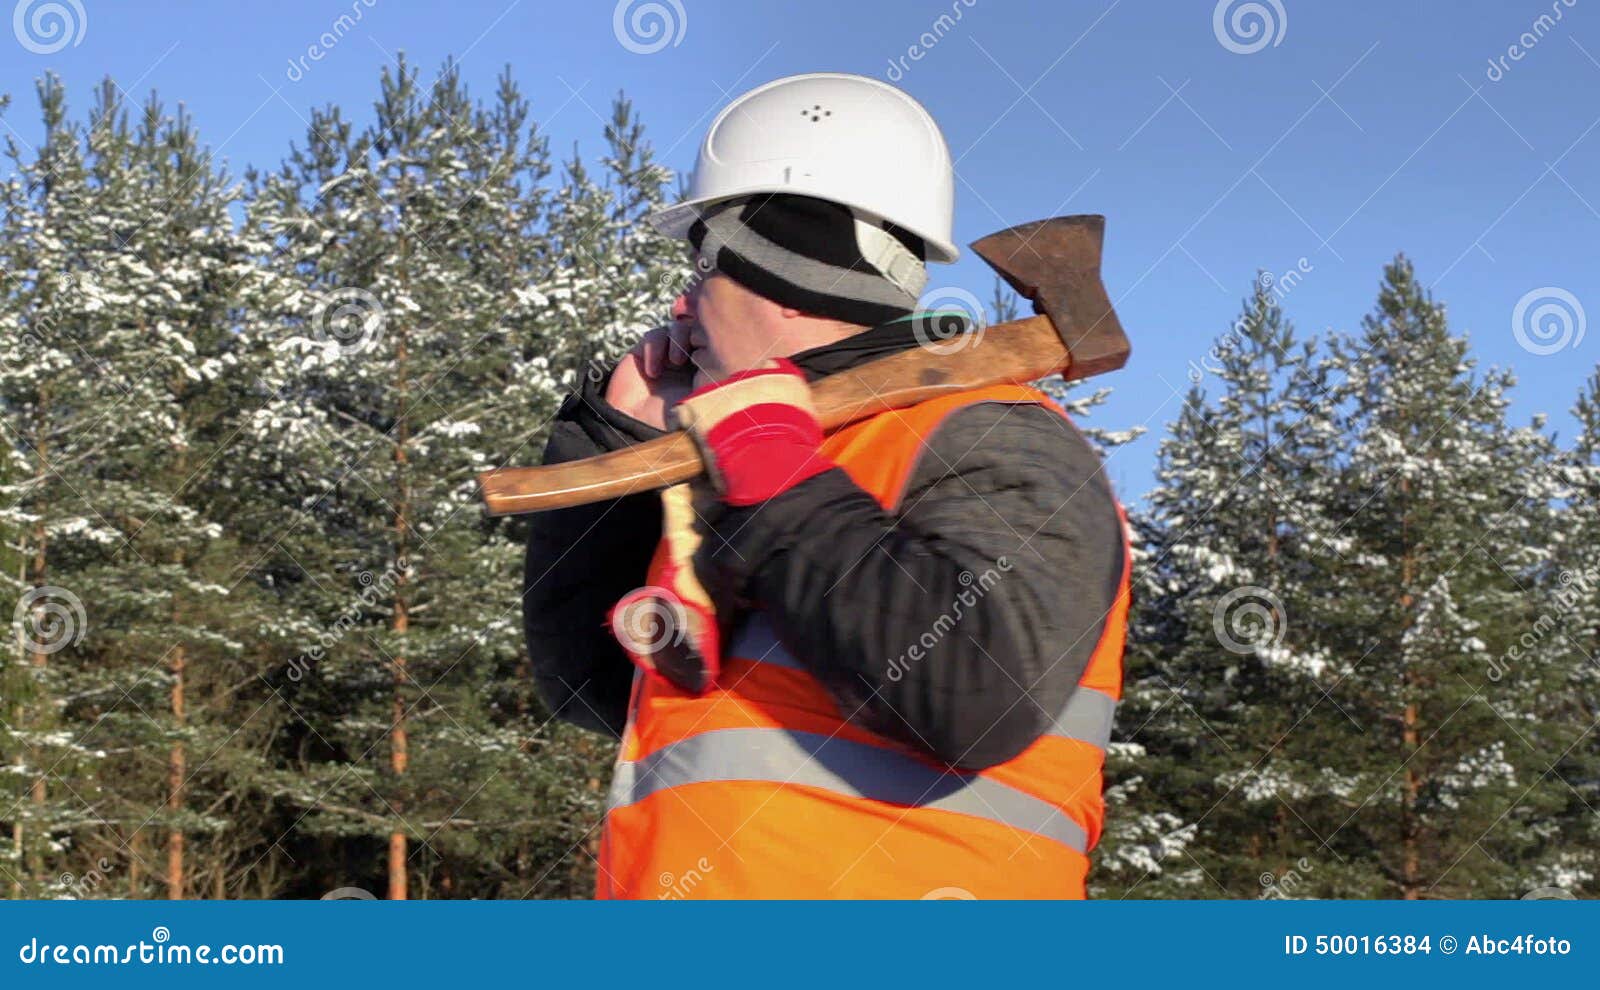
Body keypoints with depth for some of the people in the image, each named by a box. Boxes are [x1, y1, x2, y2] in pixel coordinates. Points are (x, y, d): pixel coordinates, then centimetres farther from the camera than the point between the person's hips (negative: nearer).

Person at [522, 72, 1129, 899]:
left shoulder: (993, 444, -3)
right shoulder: (744, 473, 18)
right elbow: (588, 681, 24)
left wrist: (775, 482, -12)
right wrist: (615, 438, 16)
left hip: (878, 879, -7)